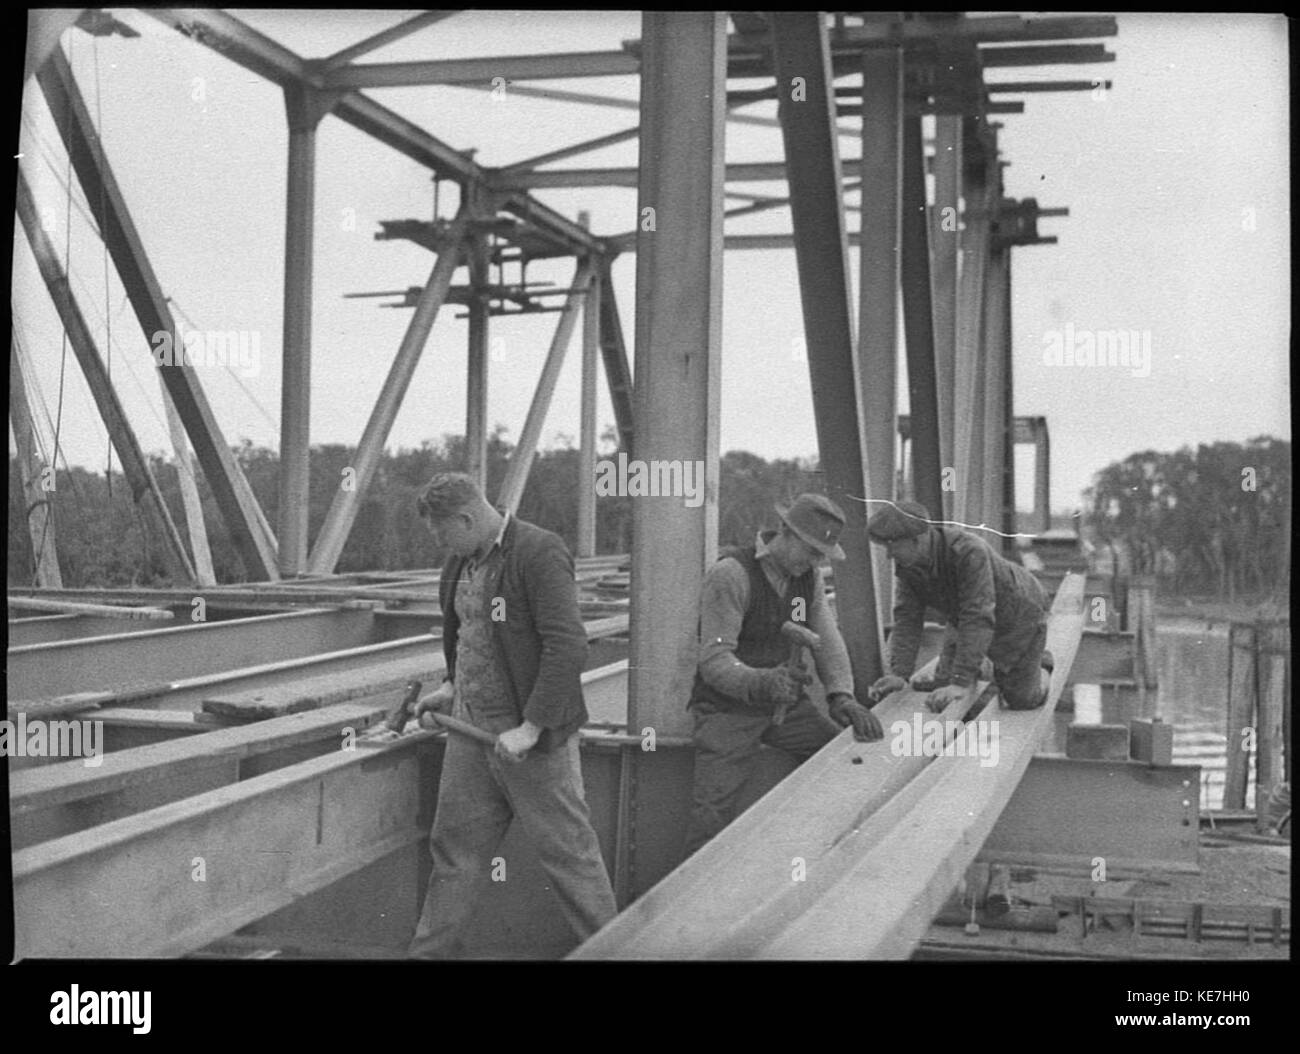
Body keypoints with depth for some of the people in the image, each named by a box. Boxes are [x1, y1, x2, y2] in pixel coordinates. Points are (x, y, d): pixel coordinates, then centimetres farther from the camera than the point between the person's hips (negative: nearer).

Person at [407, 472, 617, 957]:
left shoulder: (540, 552, -17)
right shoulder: (461, 561, 9)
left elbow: (568, 646, -23)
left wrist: (530, 728, -23)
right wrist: (451, 687, 12)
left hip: (529, 734, -7)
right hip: (470, 727, 8)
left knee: (565, 846, 2)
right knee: (454, 843, 13)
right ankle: (430, 949, 24)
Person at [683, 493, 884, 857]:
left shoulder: (809, 576, 5)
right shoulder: (730, 574, -20)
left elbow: (827, 639, 0)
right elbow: (714, 661, -25)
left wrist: (842, 696, -19)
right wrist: (761, 683, -44)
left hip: (784, 702, 6)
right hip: (728, 707, -6)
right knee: (712, 815, -20)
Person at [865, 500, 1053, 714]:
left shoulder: (969, 552, -43)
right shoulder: (906, 564, -22)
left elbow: (978, 620, -47)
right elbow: (906, 618, -21)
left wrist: (960, 683, -51)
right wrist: (899, 673, -34)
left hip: (1019, 613, -5)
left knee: (1022, 701, 3)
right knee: (944, 685, 0)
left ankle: (1042, 666, 37)